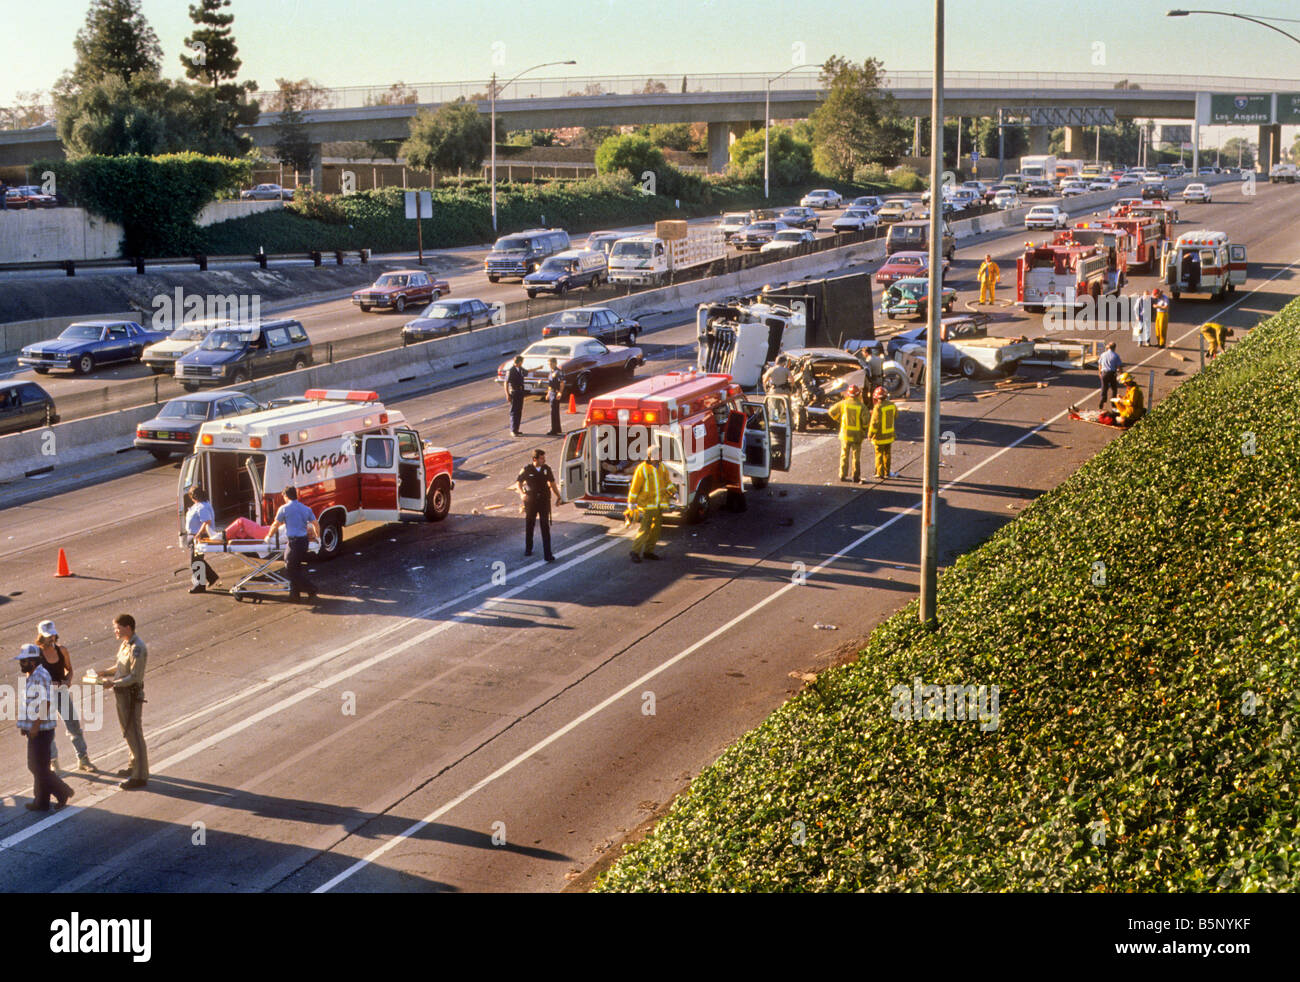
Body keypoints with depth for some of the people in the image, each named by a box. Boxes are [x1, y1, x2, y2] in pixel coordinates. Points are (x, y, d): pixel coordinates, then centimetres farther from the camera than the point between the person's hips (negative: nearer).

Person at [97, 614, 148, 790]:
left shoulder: (137, 648, -22)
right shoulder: (125, 643, 8)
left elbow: (135, 677, -24)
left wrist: (113, 683, -27)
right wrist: (104, 673, 4)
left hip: (132, 694, -10)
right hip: (122, 693, 10)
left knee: (134, 734, -5)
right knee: (128, 731, 20)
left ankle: (139, 776, 0)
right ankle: (135, 766, 35)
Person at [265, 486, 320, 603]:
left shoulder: (284, 508, -6)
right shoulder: (306, 509, 10)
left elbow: (276, 525, 2)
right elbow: (315, 524, 11)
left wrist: (269, 536, 18)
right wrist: (317, 537, 28)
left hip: (294, 541, -7)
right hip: (304, 540, 7)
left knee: (290, 569, 2)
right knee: (296, 569, 15)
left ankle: (311, 589, -3)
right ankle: (294, 594, 17)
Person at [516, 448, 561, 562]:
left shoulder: (547, 469, 1)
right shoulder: (527, 469, -5)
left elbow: (552, 483, 13)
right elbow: (518, 481, 6)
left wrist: (558, 496, 9)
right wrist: (522, 493, -9)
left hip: (544, 500, 0)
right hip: (530, 500, 0)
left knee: (545, 528, -5)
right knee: (529, 525, 13)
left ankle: (547, 554, -8)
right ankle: (528, 549, 33)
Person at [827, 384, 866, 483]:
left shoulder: (843, 403, -6)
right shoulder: (861, 406, -12)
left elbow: (831, 411, 0)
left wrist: (839, 419, 13)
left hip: (845, 434, 1)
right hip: (857, 435, -1)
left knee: (844, 456, 13)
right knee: (856, 457, 7)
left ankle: (843, 476, 15)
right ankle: (856, 477, 8)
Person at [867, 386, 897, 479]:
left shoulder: (878, 408, -22)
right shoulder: (891, 405, -2)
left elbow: (875, 422, -22)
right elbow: (895, 415, 18)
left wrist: (870, 434, -10)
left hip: (880, 436, -6)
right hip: (890, 435, 6)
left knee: (879, 454, 5)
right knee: (887, 454, 17)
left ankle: (880, 473, 7)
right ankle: (887, 472, 24)